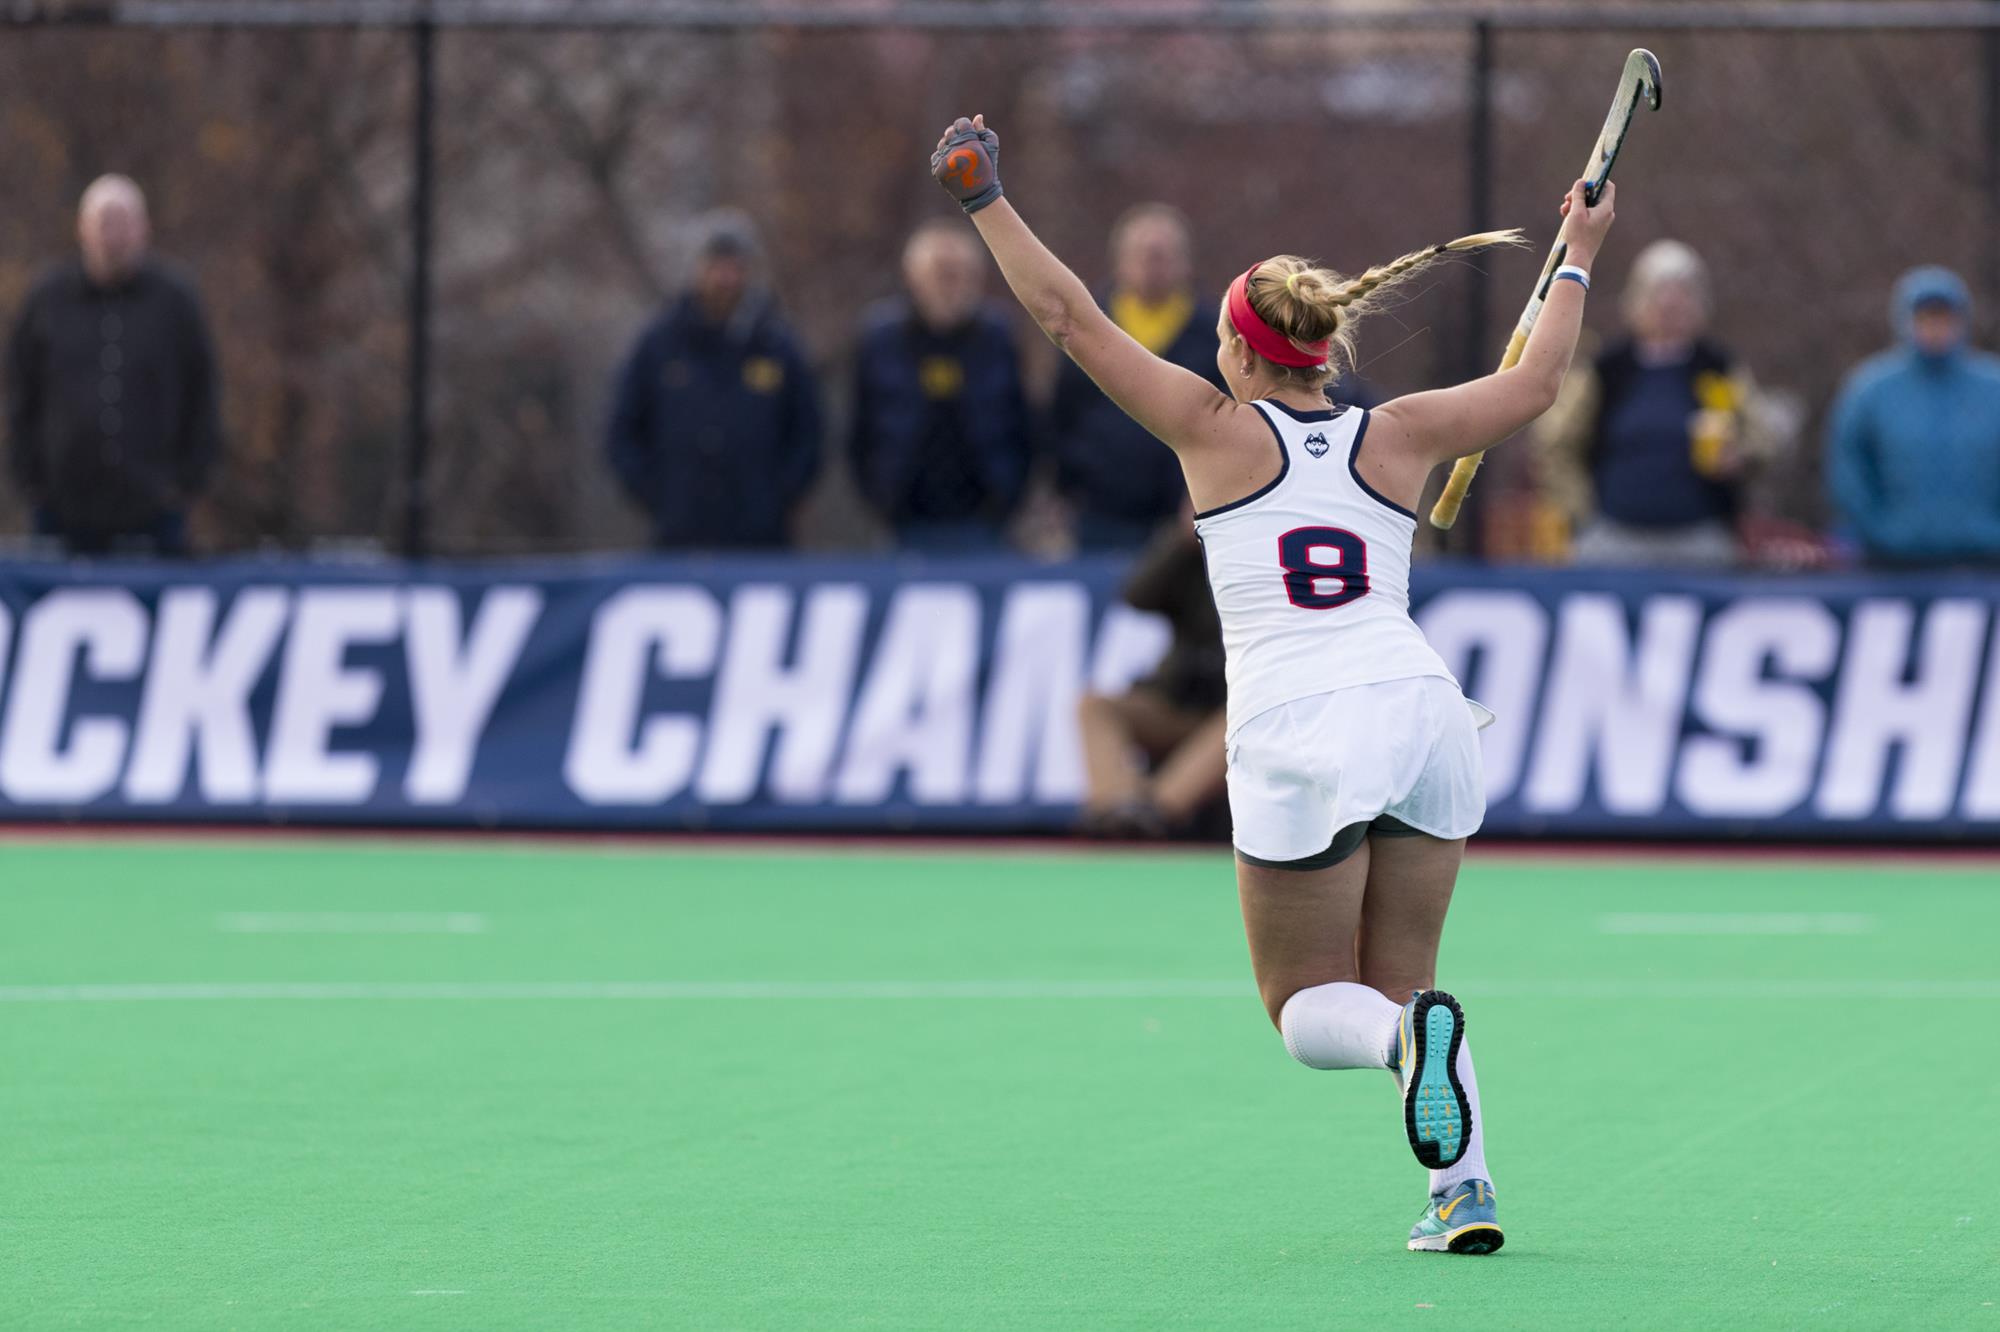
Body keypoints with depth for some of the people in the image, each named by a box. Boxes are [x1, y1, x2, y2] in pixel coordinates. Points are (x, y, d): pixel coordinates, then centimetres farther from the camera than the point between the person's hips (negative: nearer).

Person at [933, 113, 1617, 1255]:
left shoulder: (1218, 430, 4)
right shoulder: (1397, 436, 11)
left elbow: (1069, 317, 6)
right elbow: (1536, 385, 25)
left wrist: (987, 202, 12)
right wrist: (1579, 261, 38)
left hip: (1296, 729, -3)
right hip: (1419, 707, 4)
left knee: (1309, 1007, 7)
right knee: (1401, 983, 15)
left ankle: (1409, 1037, -28)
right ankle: (1466, 1191, -3)